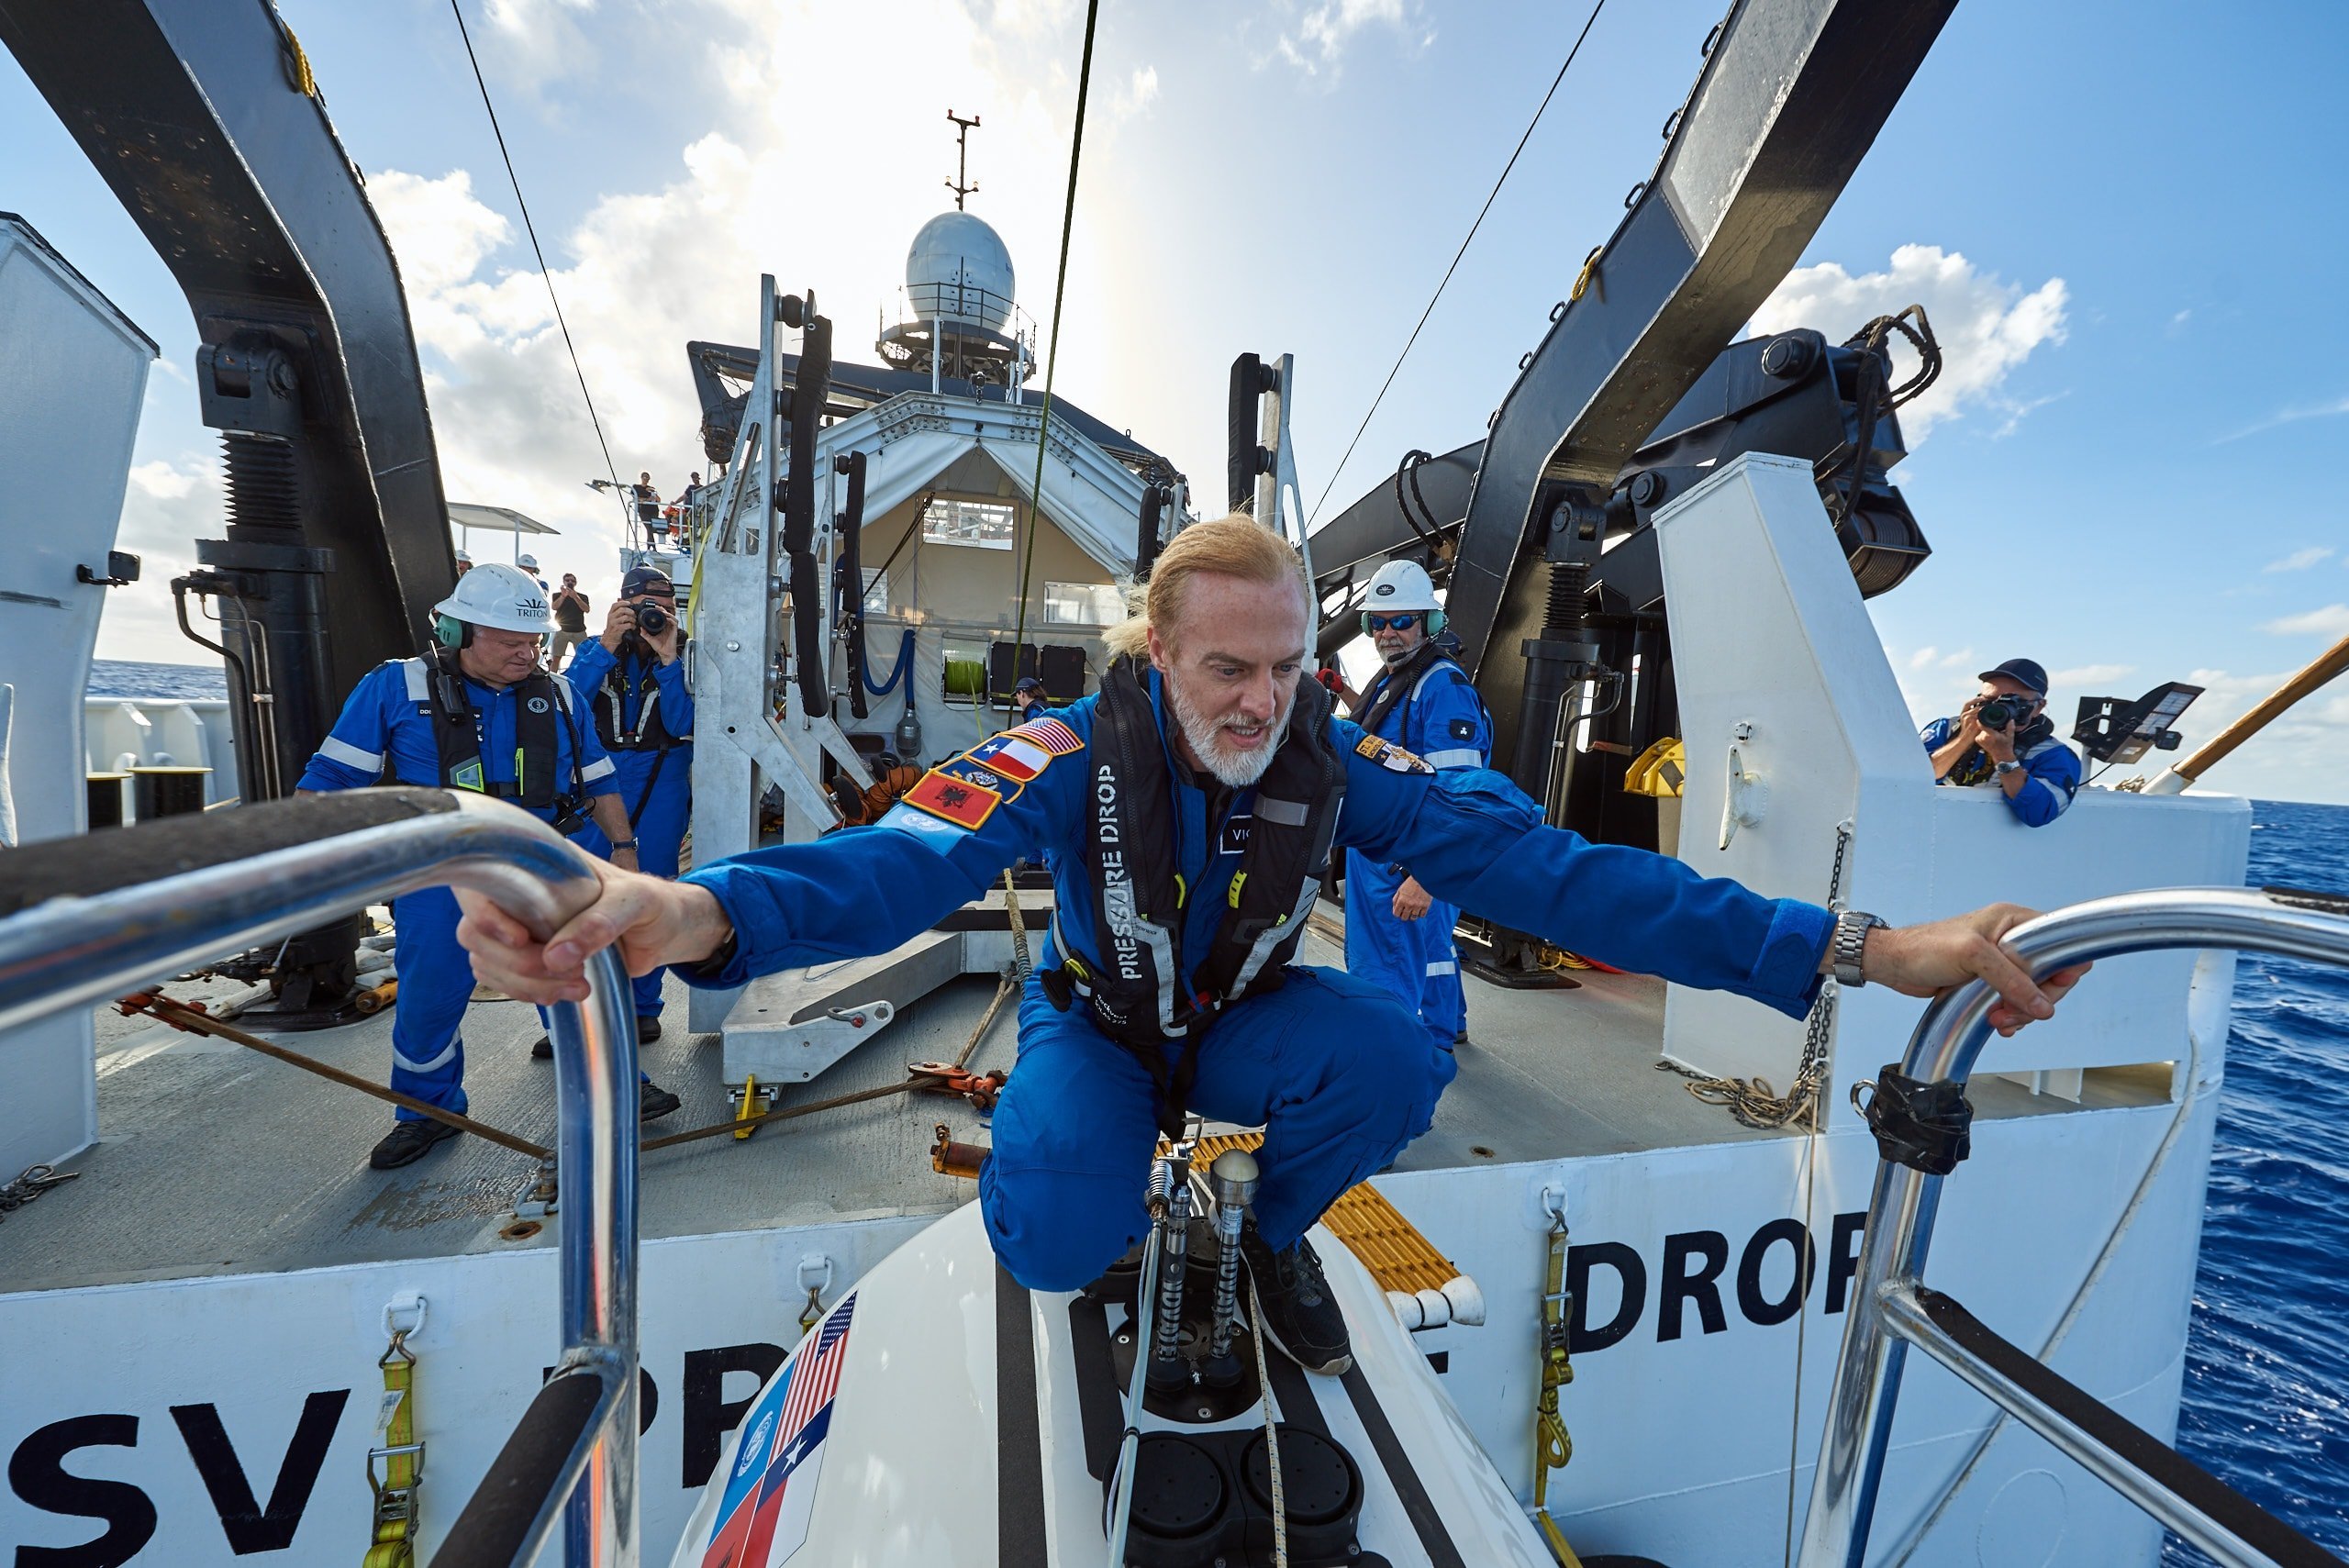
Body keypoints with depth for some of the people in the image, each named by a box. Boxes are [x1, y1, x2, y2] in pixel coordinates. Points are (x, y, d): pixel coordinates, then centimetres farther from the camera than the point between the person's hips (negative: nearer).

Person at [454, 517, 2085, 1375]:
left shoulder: (1337, 759, -19)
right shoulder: (1077, 752, -25)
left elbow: (1543, 863, -25)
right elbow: (910, 860, -39)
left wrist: (1846, 945, -33)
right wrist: (700, 910, -60)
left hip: (1246, 1022, 2)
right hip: (1096, 1027, -1)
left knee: (1398, 1057, -27)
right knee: (1052, 1232, -29)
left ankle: (1275, 1233, 8)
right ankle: (1129, 1201, 14)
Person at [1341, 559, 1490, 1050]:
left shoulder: (1443, 685, -18)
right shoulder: (1386, 681, 13)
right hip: (1375, 852, 11)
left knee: (1385, 976, -6)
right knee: (1429, 945, 28)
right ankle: (1443, 1031, 48)